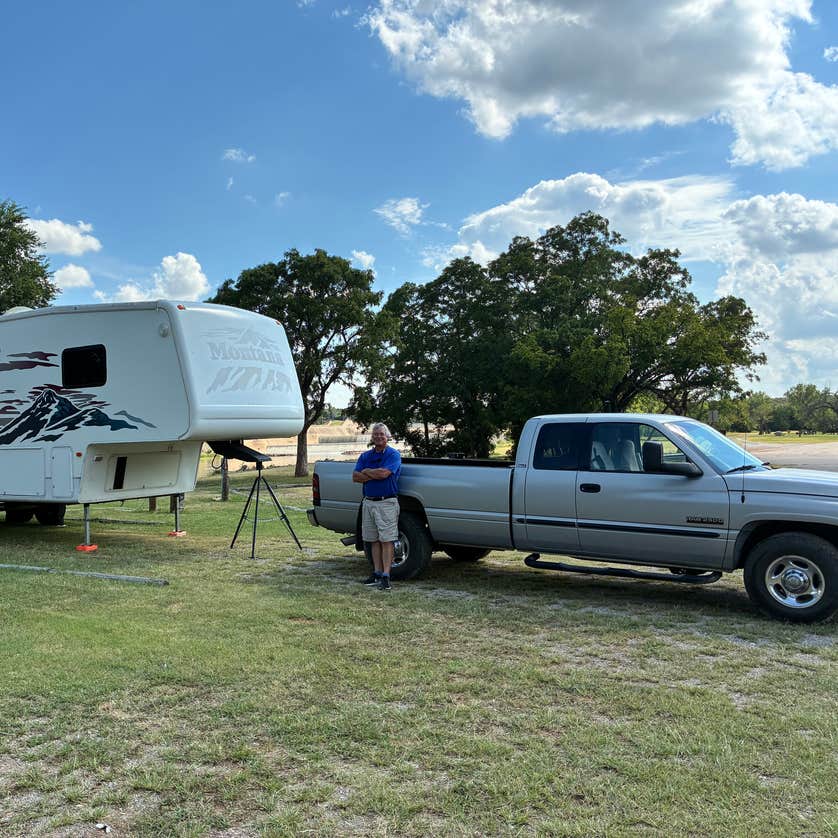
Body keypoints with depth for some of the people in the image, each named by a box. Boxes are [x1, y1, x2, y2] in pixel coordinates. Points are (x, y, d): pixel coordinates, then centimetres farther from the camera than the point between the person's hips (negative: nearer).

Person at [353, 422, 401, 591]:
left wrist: (367, 471, -3)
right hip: (368, 502, 6)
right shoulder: (365, 456, 14)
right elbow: (355, 477, 2)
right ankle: (377, 573, 17)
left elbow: (384, 473, -20)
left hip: (387, 503, -6)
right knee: (374, 540, 10)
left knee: (387, 540, -6)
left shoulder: (393, 454, -3)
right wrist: (375, 475, -10)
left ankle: (386, 576, -6)